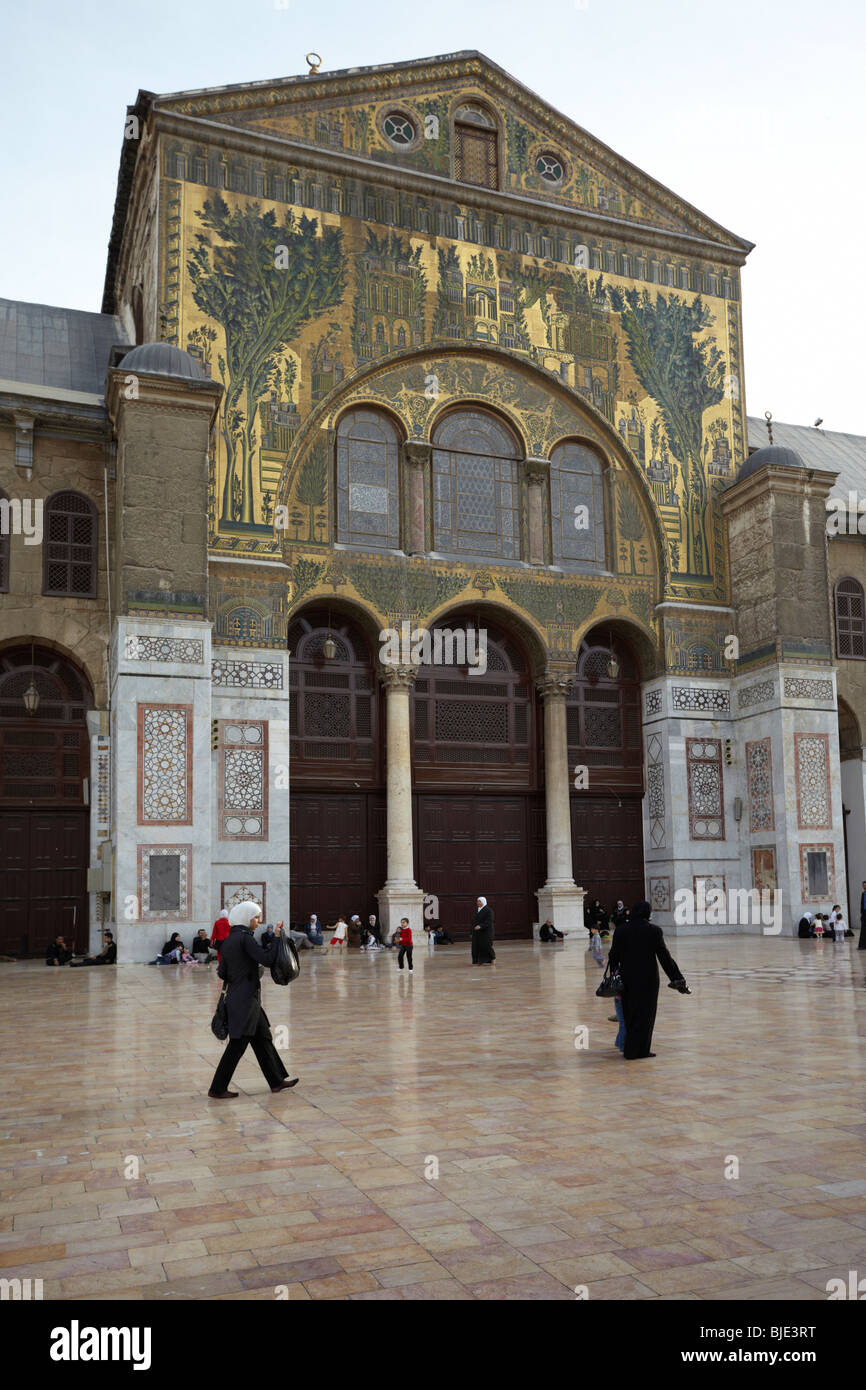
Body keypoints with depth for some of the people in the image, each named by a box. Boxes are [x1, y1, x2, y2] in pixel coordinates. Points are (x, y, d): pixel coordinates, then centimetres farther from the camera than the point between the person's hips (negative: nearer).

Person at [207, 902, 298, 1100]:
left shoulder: (228, 940, 10)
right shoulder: (245, 937, -17)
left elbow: (222, 973, 12)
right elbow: (267, 959, -22)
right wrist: (276, 937, -12)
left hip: (235, 996, 10)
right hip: (245, 1000, -10)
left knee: (263, 1038, 15)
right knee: (237, 1044, -1)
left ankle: (277, 1081, 23)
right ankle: (217, 1089, 8)